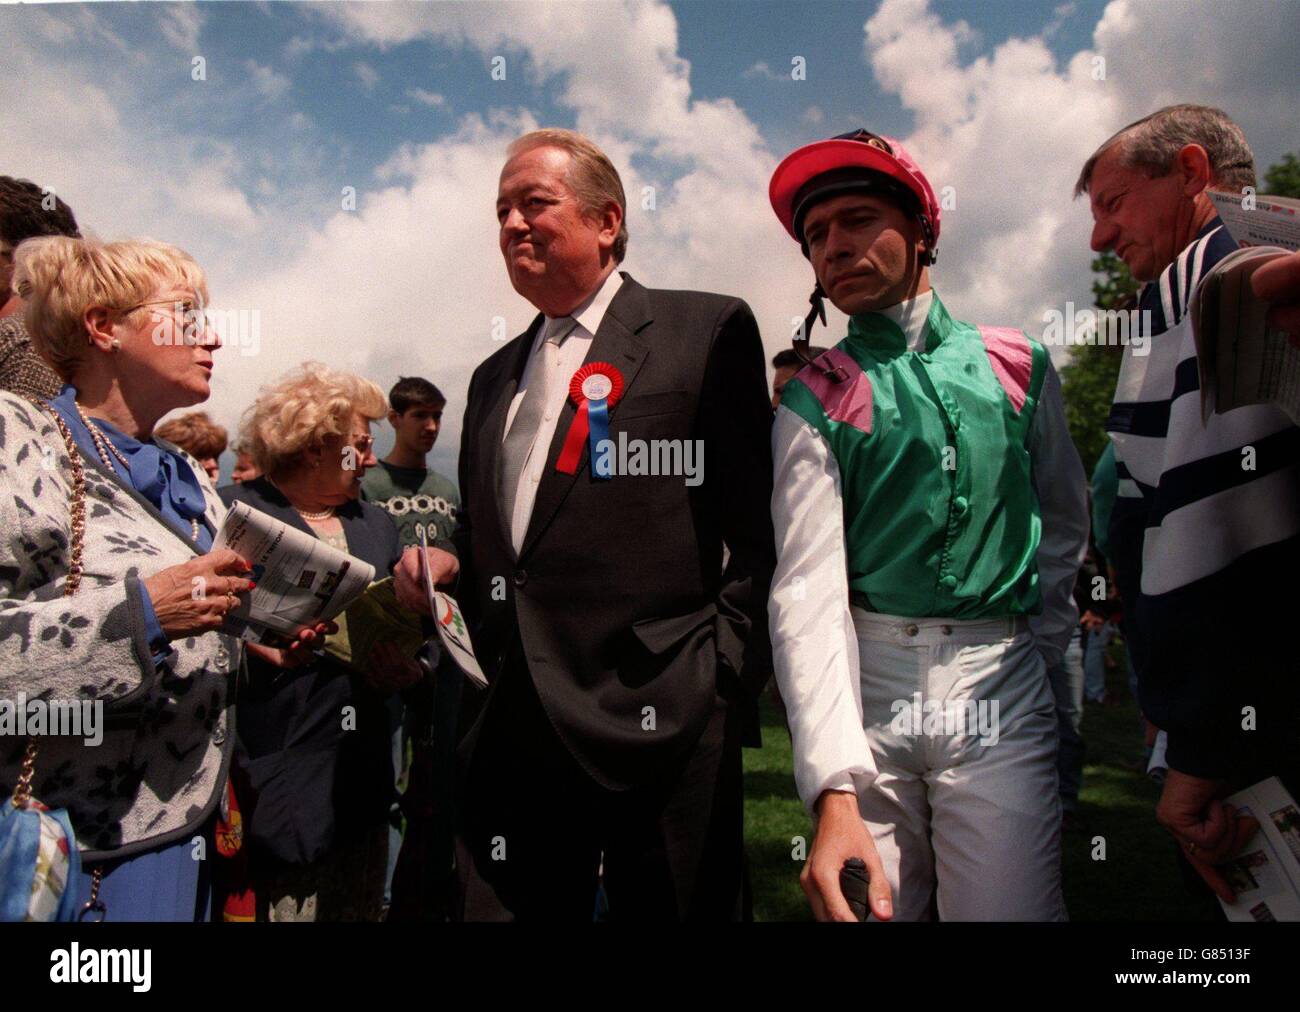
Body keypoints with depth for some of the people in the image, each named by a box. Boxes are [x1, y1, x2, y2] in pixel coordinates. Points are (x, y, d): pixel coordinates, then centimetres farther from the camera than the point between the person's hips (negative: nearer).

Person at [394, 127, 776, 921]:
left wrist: (725, 675, -10)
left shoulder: (706, 331, -1)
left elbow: (759, 527, -5)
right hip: (518, 730, 6)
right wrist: (447, 563, 4)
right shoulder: (494, 378, 19)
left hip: (659, 724, -5)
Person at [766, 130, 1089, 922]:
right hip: (866, 680, -1)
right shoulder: (814, 402, -1)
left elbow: (1064, 525, 16)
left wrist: (1043, 651, 10)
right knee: (866, 907, 6)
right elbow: (808, 586, -13)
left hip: (1000, 682, 1)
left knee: (1009, 905, -1)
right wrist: (835, 788, -23)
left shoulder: (1018, 365, 7)